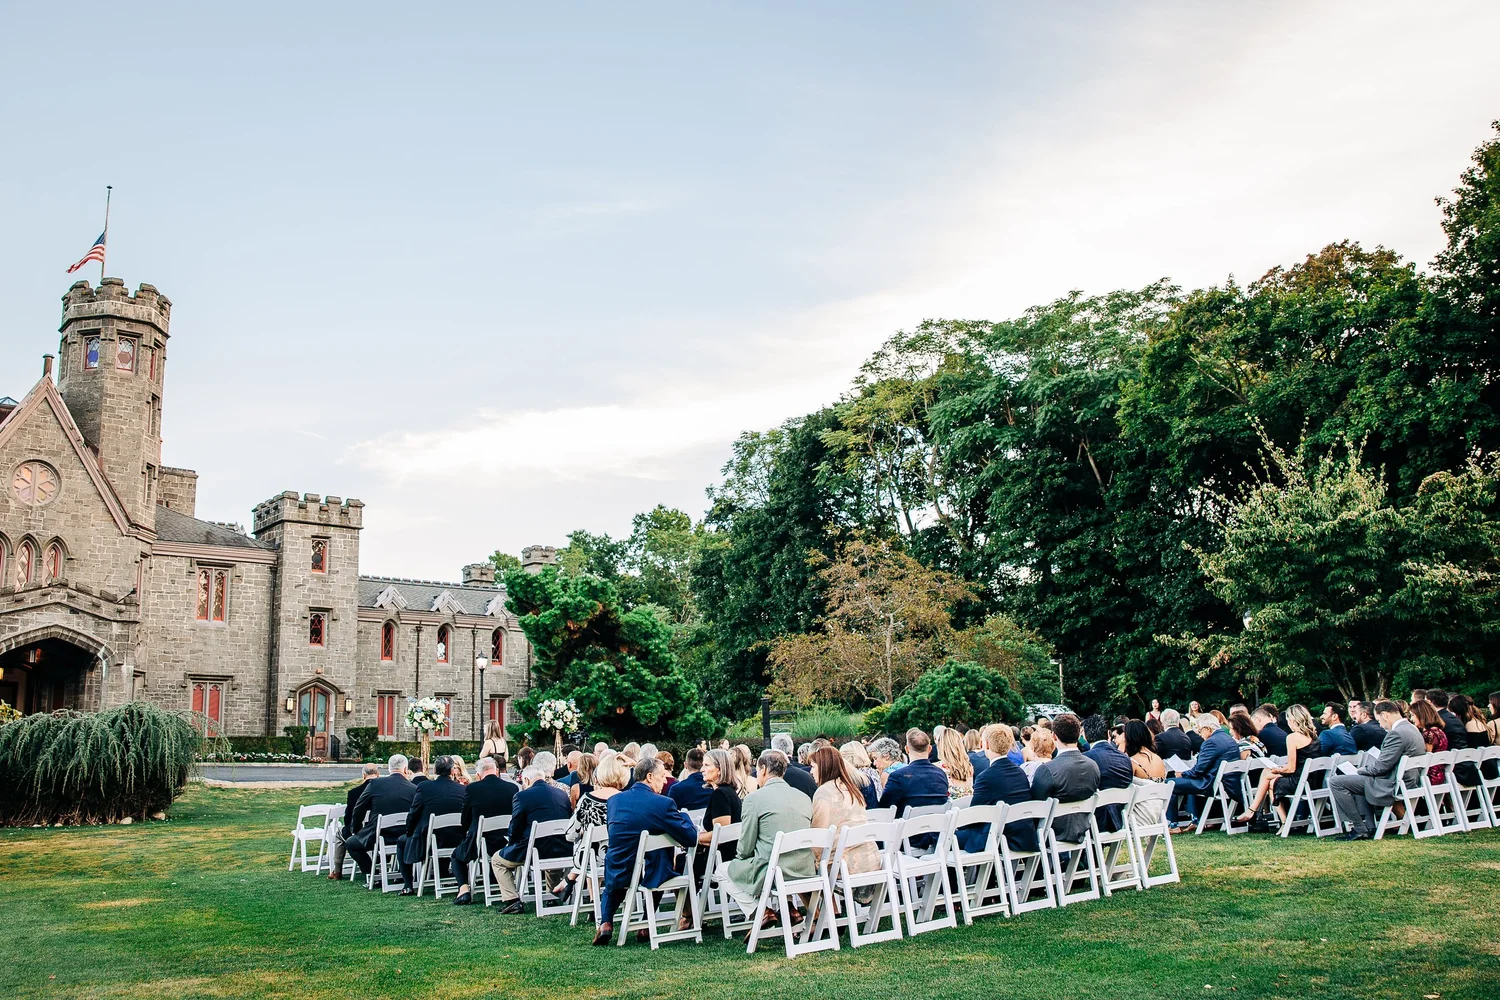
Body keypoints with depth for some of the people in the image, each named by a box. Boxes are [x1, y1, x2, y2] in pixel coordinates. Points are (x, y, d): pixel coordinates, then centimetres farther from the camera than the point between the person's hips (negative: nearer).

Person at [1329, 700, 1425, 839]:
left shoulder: (1396, 734, -22)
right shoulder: (1412, 729, 11)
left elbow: (1380, 767, -21)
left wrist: (1360, 770, -3)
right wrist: (1362, 769, 13)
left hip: (1390, 787, -11)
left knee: (1335, 781, -11)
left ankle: (1359, 829, -5)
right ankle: (1368, 826, 22)